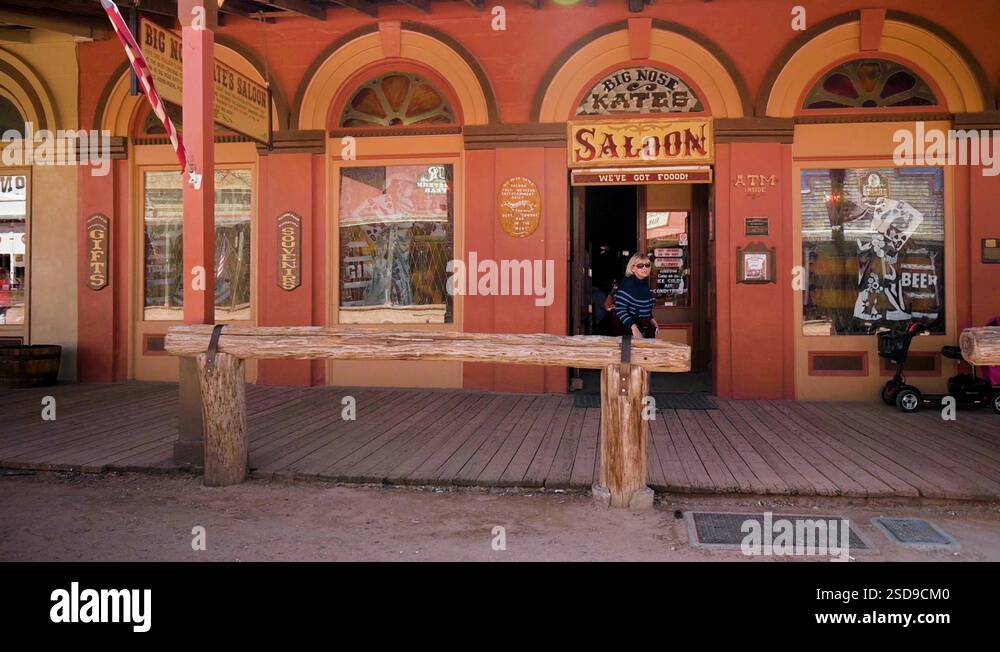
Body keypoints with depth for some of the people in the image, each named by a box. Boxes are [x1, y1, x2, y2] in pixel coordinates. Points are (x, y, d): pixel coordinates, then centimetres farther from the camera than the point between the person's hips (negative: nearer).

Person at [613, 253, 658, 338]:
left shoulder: (645, 283, 8)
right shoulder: (627, 284, -16)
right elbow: (620, 309, -23)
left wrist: (651, 318, 8)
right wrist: (633, 327, -30)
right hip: (628, 329, -8)